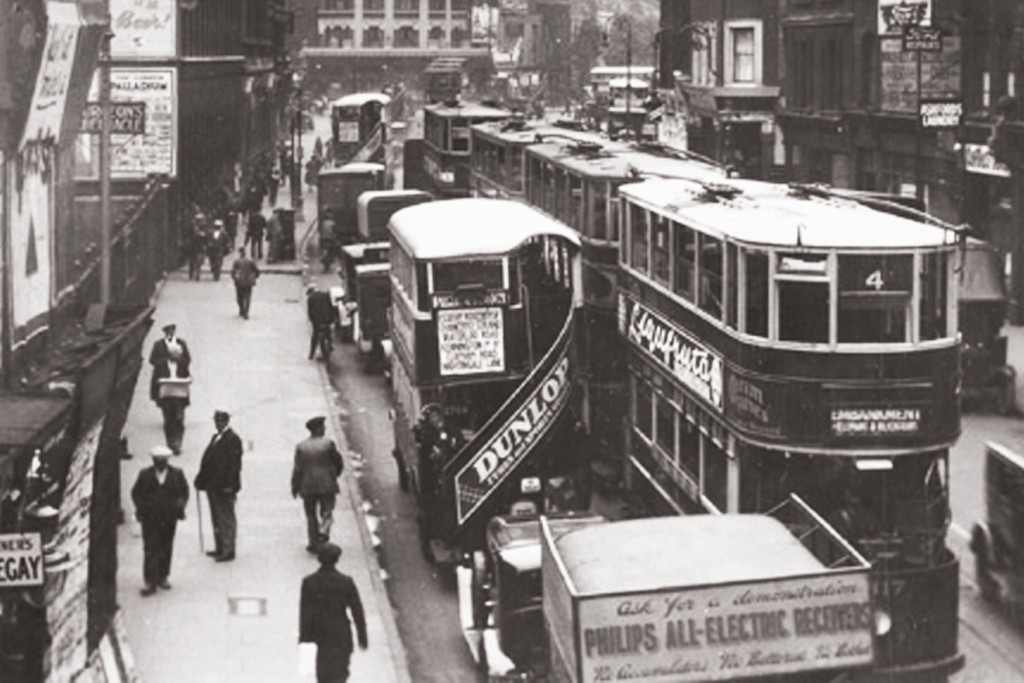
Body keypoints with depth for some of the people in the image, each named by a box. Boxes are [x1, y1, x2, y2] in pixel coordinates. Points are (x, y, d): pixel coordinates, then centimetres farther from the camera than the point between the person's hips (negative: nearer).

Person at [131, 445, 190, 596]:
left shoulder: (177, 474, 2)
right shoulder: (145, 474, 2)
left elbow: (184, 492, 9)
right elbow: (136, 492, 9)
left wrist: (180, 504, -7)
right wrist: (141, 506, -6)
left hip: (169, 517, 2)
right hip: (150, 517, -2)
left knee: (166, 549, 9)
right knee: (150, 549, -7)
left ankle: (162, 577, 23)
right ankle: (150, 582, -9)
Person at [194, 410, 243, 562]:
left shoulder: (232, 439, -14)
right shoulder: (216, 438, 15)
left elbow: (234, 464, -20)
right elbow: (207, 461, 16)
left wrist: (229, 486, -24)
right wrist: (202, 480, 11)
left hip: (224, 488, -9)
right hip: (213, 486, 9)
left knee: (226, 519, -2)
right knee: (217, 519, 16)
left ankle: (228, 550, 3)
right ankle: (220, 548, 25)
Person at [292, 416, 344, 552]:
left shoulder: (301, 447, -1)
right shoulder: (328, 443, -6)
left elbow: (298, 469, -3)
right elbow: (339, 463, 1)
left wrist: (295, 488, 5)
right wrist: (335, 474, 21)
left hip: (308, 486, 2)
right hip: (327, 485, -2)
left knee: (311, 515, 12)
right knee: (326, 512, 6)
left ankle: (313, 543, 10)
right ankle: (323, 531, -21)